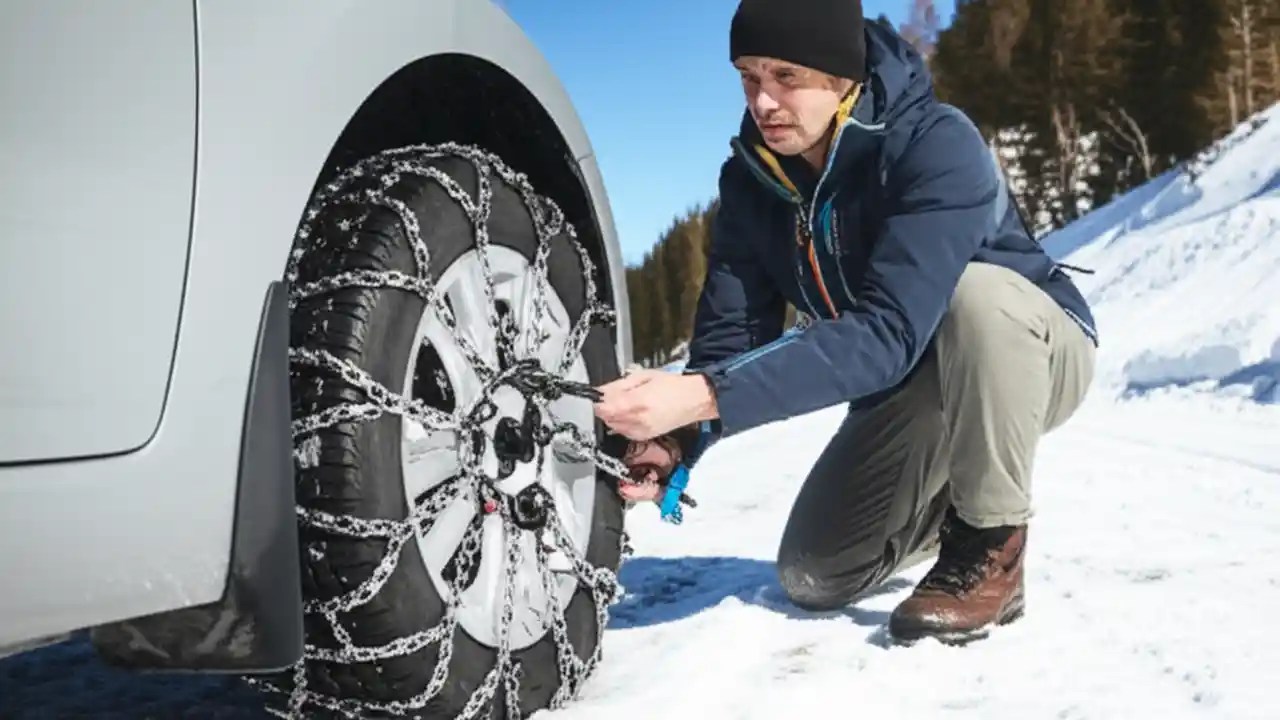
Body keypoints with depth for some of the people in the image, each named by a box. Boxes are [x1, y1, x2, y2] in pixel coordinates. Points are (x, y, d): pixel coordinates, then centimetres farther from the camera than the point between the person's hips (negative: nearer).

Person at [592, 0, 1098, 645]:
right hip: (908, 390, 5)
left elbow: (887, 330, -43)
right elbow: (731, 333, -15)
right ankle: (943, 510, 25)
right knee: (814, 577, -5)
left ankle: (992, 544, -18)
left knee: (973, 293, -39)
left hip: (1037, 347, -5)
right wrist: (674, 438, -35)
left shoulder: (940, 146, -32)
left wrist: (704, 397, -51)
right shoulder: (751, 178, -13)